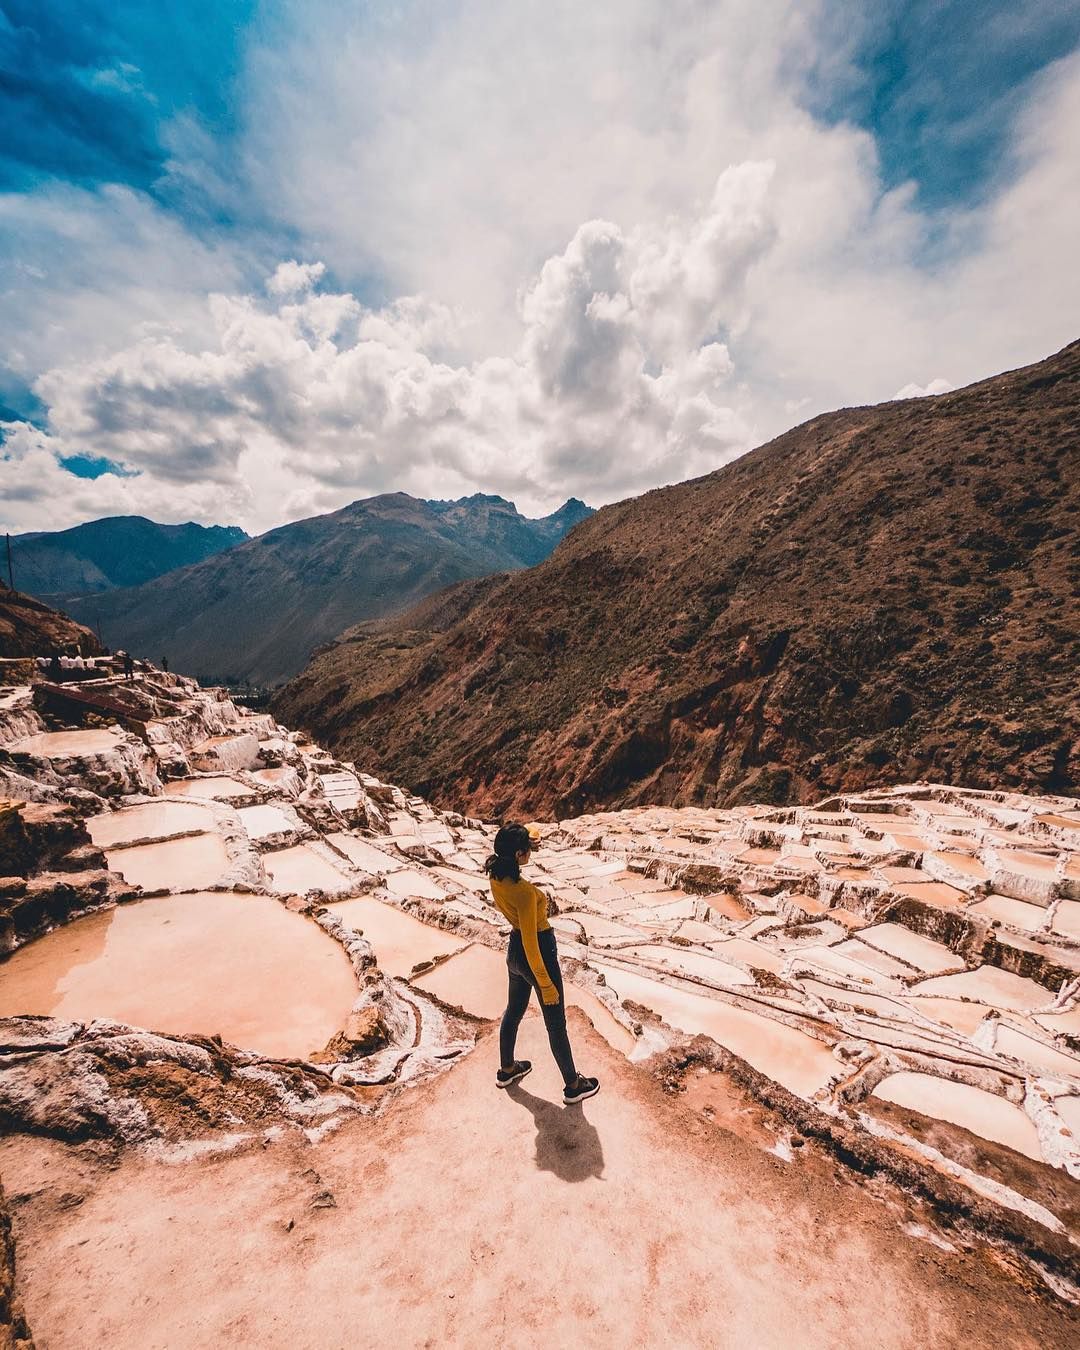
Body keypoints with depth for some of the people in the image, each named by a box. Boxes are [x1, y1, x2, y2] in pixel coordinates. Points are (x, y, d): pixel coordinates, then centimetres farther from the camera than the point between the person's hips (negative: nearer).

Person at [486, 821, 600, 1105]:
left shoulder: (495, 876, -13)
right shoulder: (524, 891, -35)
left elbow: (507, 851, 14)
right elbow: (531, 944, -28)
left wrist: (528, 836, 4)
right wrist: (546, 985, -18)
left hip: (514, 951, 8)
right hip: (540, 953, -8)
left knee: (514, 1011, 29)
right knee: (556, 1023, 14)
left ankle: (507, 1069, 51)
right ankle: (573, 1085, 36)